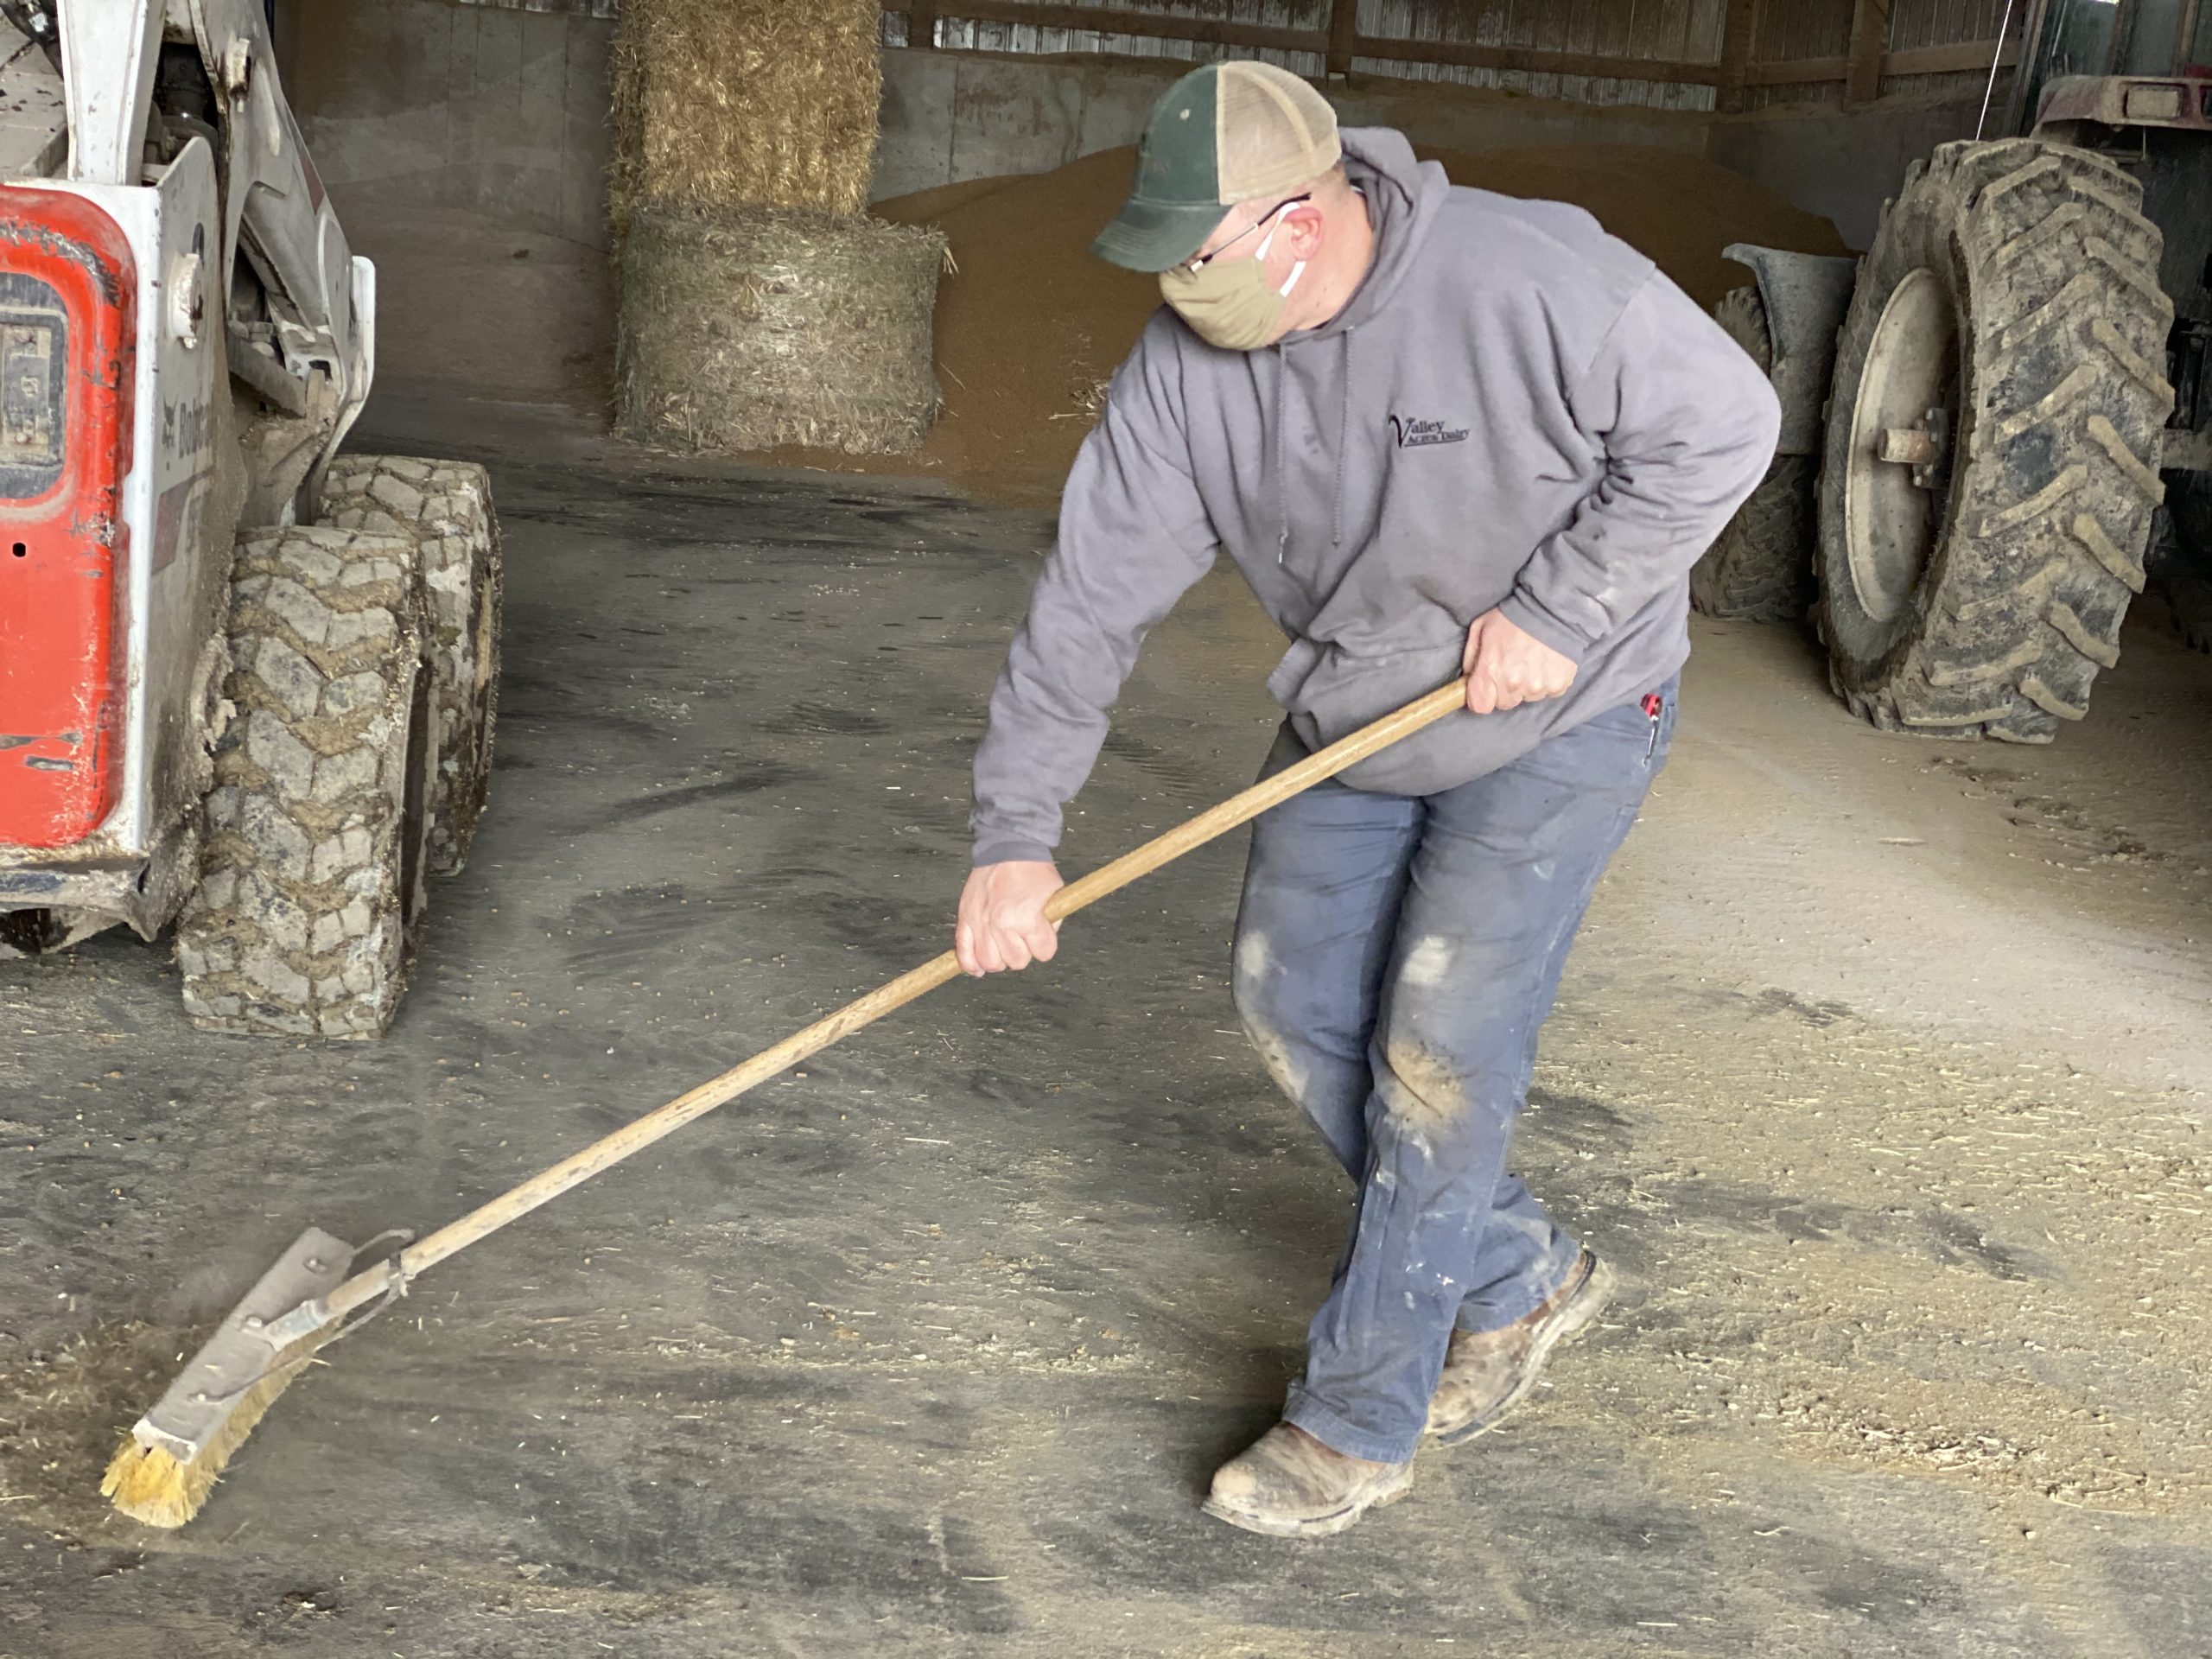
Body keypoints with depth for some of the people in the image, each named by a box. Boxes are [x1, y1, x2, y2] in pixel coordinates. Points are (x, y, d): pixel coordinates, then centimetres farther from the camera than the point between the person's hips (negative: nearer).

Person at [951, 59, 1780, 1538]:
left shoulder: (1531, 279, -28)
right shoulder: (1185, 364, -13)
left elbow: (1721, 423, -20)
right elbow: (1092, 596, -11)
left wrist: (1560, 610, -23)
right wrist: (1017, 835, -14)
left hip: (1562, 719, -6)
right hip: (1353, 720, 6)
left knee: (1442, 1055, -9)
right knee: (1297, 1008, 7)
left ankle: (1359, 1421, 7)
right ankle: (1522, 1279, 27)